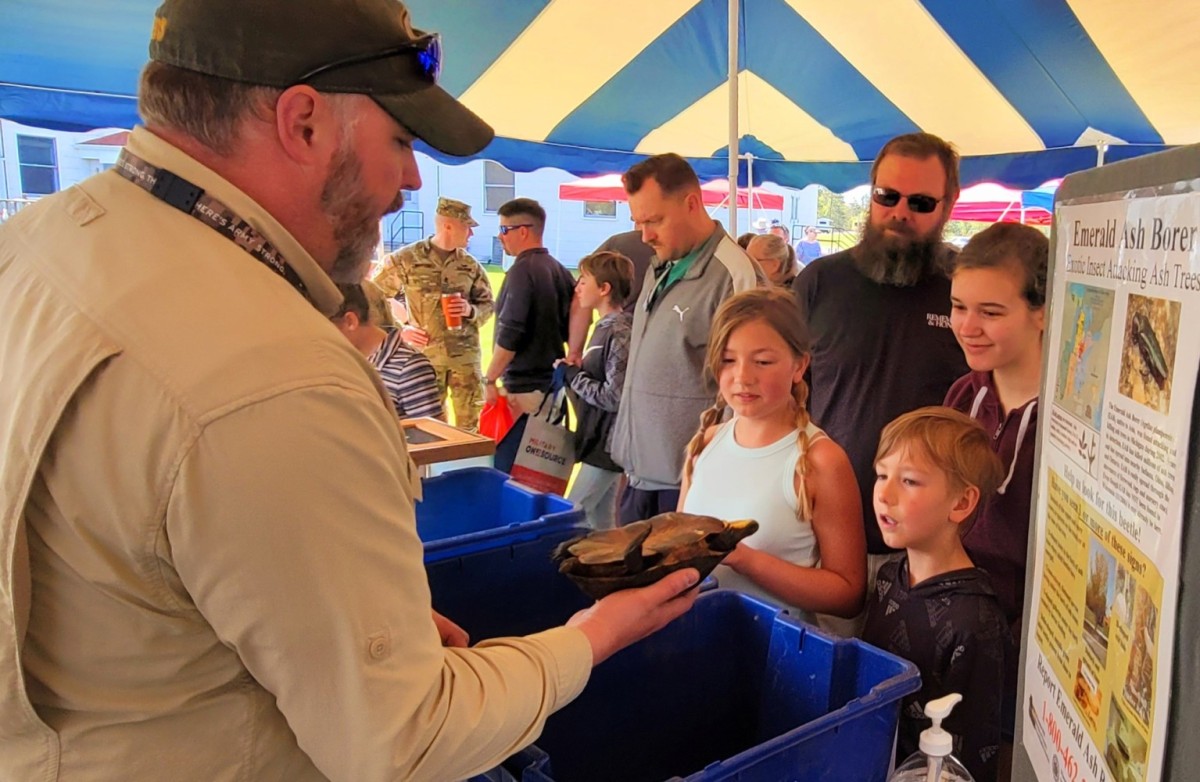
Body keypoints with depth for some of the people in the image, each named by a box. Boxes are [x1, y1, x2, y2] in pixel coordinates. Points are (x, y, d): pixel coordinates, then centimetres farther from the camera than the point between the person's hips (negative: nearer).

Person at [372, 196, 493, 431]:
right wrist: (399, 329, -5)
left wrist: (470, 310, -9)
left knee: (470, 423, 5)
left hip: (465, 356, 2)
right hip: (425, 357, -2)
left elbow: (488, 304, 13)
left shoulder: (470, 264, 6)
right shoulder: (406, 259, -3)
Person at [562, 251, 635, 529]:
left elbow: (615, 397, -23)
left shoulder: (619, 334, -19)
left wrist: (573, 376, -14)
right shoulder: (605, 327, 10)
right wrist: (574, 372, 1)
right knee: (599, 521, 17)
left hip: (607, 444, -9)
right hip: (599, 441, 9)